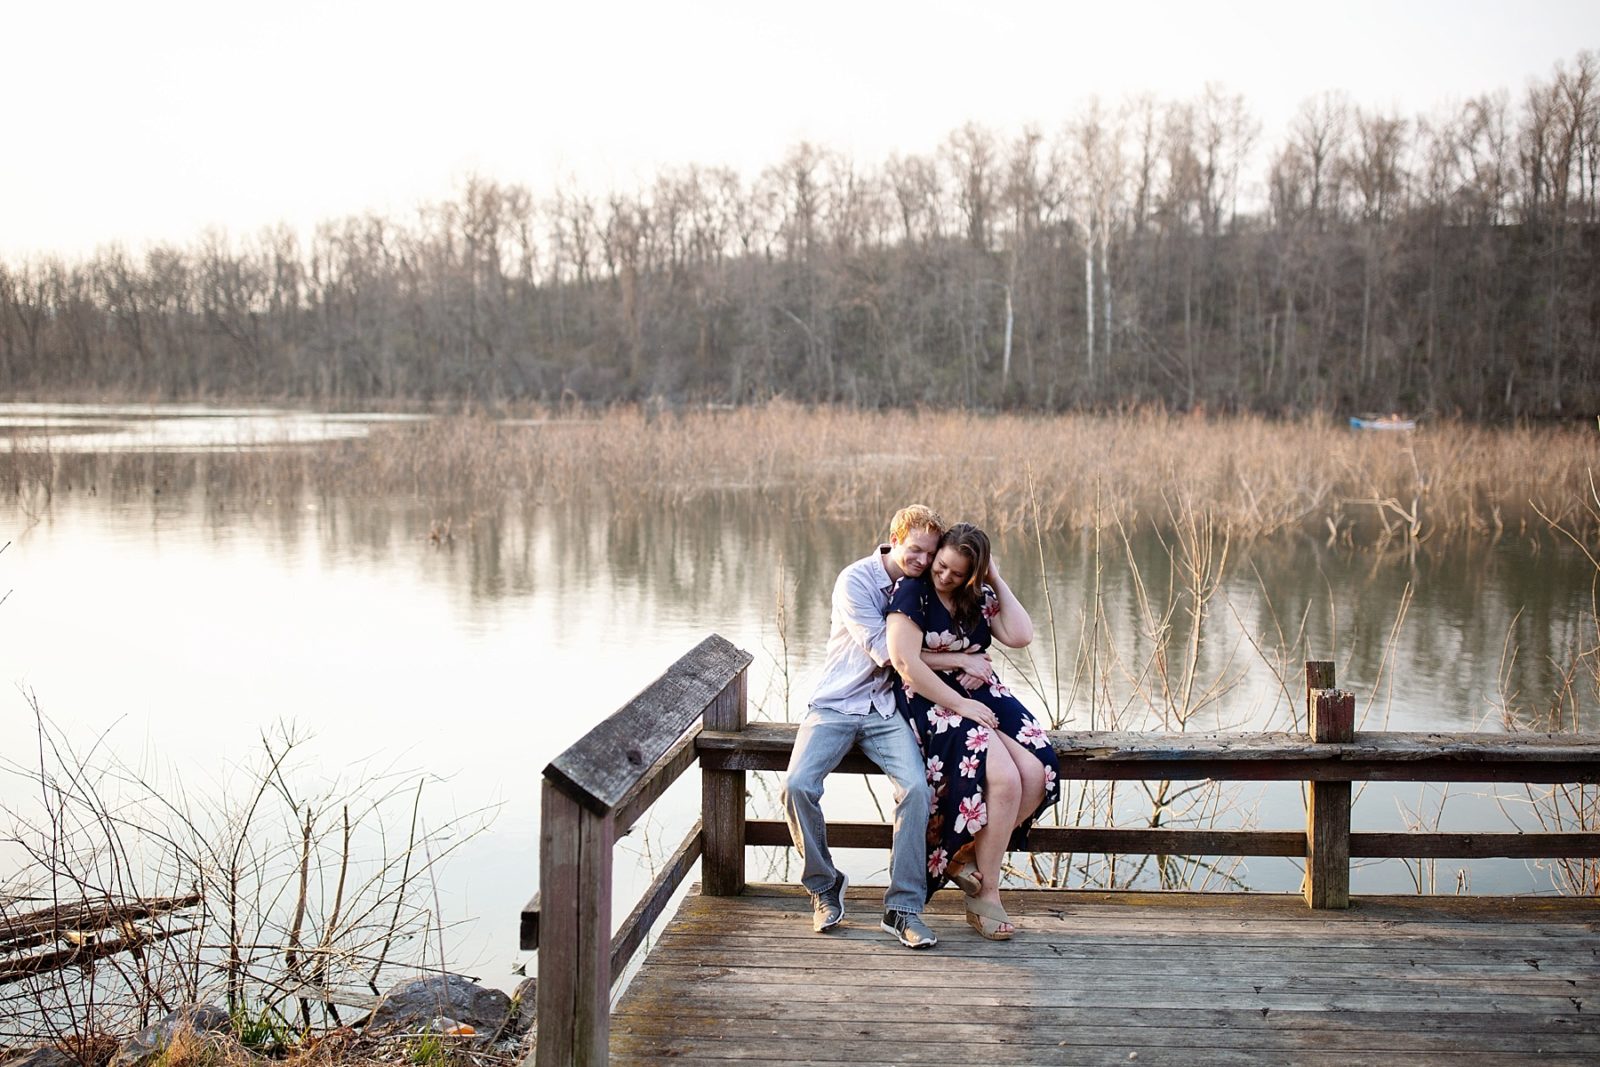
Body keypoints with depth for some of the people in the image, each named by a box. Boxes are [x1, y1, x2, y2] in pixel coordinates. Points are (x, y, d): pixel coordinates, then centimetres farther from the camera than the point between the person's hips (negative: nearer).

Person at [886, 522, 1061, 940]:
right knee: (1004, 779, -26)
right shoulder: (912, 590, -6)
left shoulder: (979, 597, 13)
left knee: (1037, 773, -18)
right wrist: (960, 704, -17)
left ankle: (968, 857, -3)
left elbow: (1021, 636, 0)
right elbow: (905, 661, -16)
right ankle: (985, 897, -13)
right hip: (931, 700, -7)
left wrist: (998, 581, 1)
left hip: (982, 697, 7)